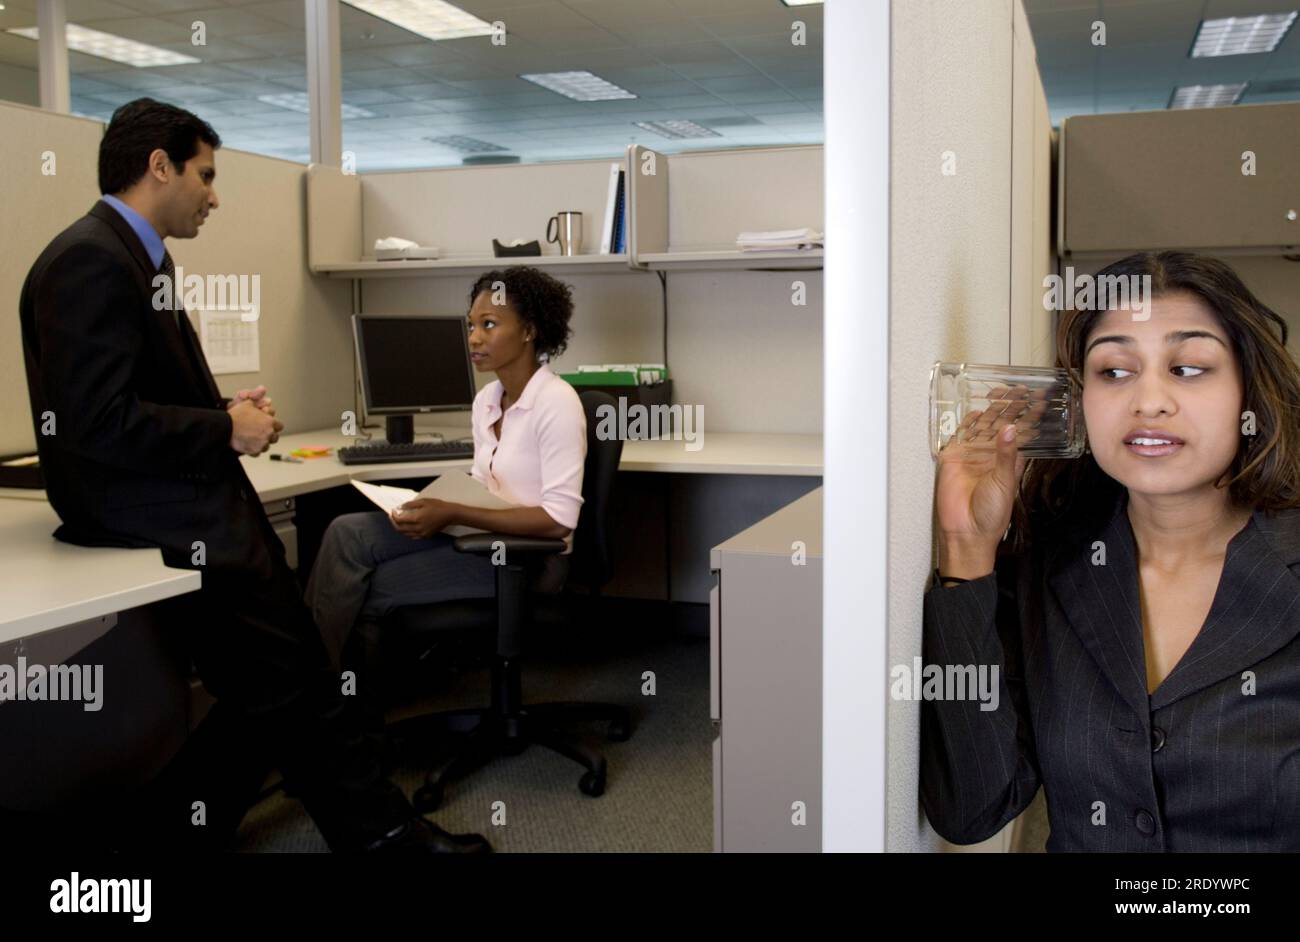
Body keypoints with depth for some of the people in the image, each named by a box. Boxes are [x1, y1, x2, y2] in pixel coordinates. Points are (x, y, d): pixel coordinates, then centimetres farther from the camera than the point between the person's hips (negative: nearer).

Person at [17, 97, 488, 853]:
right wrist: (227, 431, -14)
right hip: (147, 512, -10)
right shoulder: (91, 260, -16)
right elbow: (97, 423, -25)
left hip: (182, 499, 10)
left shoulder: (132, 255, 15)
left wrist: (227, 410, 3)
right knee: (284, 682, -5)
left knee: (285, 676, 5)